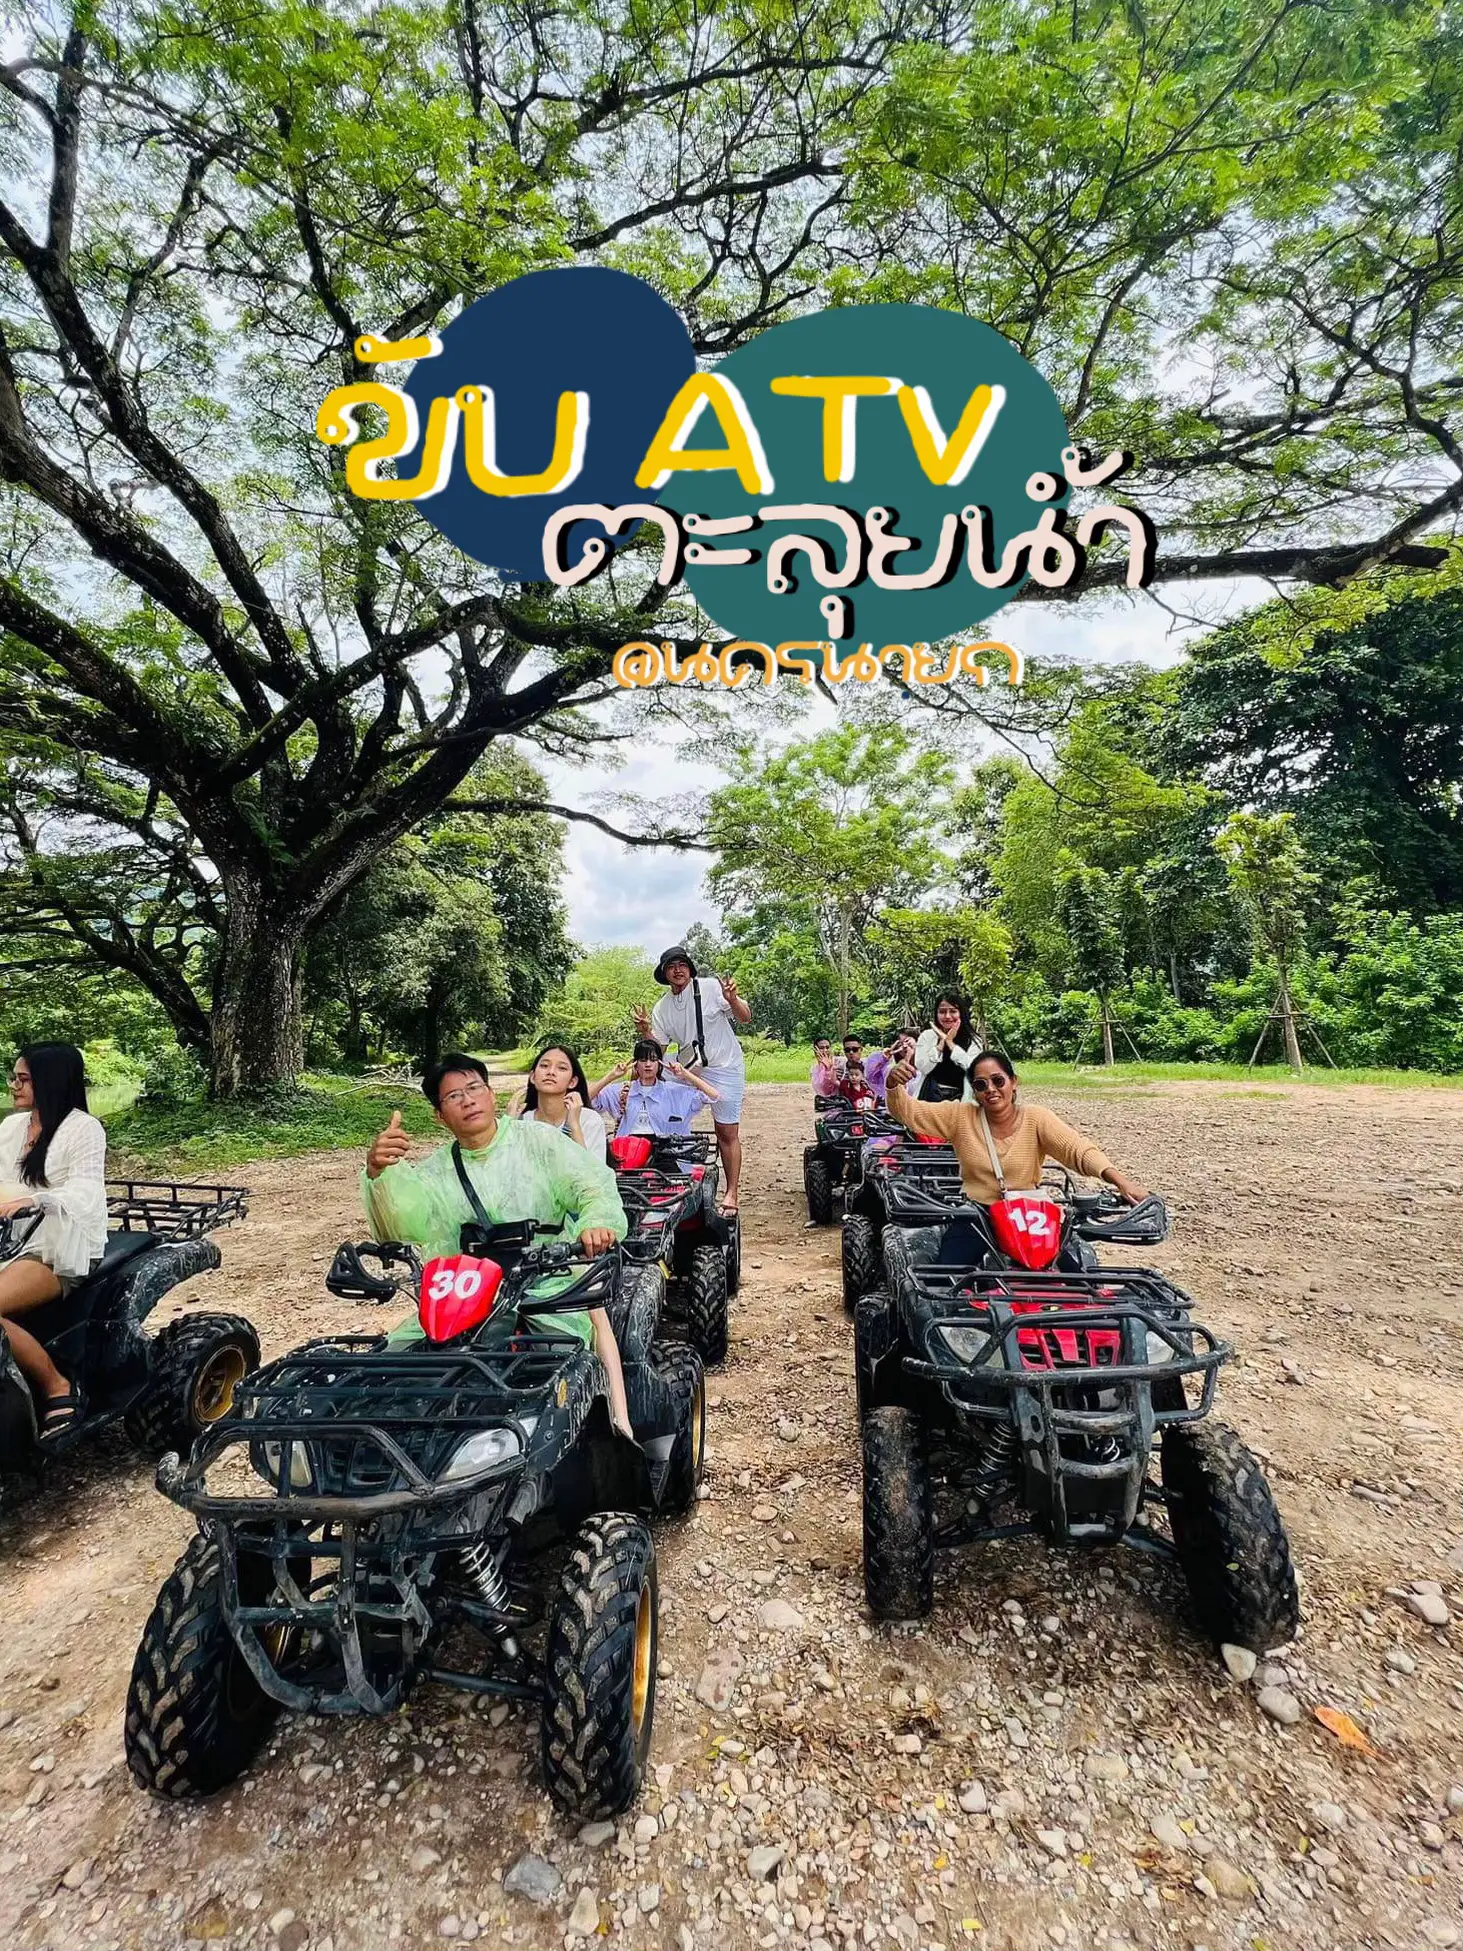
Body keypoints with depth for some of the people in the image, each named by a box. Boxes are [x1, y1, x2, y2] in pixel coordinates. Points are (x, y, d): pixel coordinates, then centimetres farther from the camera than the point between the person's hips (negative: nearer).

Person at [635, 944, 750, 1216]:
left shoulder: (711, 987, -10)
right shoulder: (661, 1008, 5)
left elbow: (746, 1017, -9)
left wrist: (732, 1000, -29)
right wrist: (645, 1031, -13)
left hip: (724, 1068, -5)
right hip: (688, 1069, 5)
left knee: (727, 1132, -1)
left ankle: (730, 1194, 7)